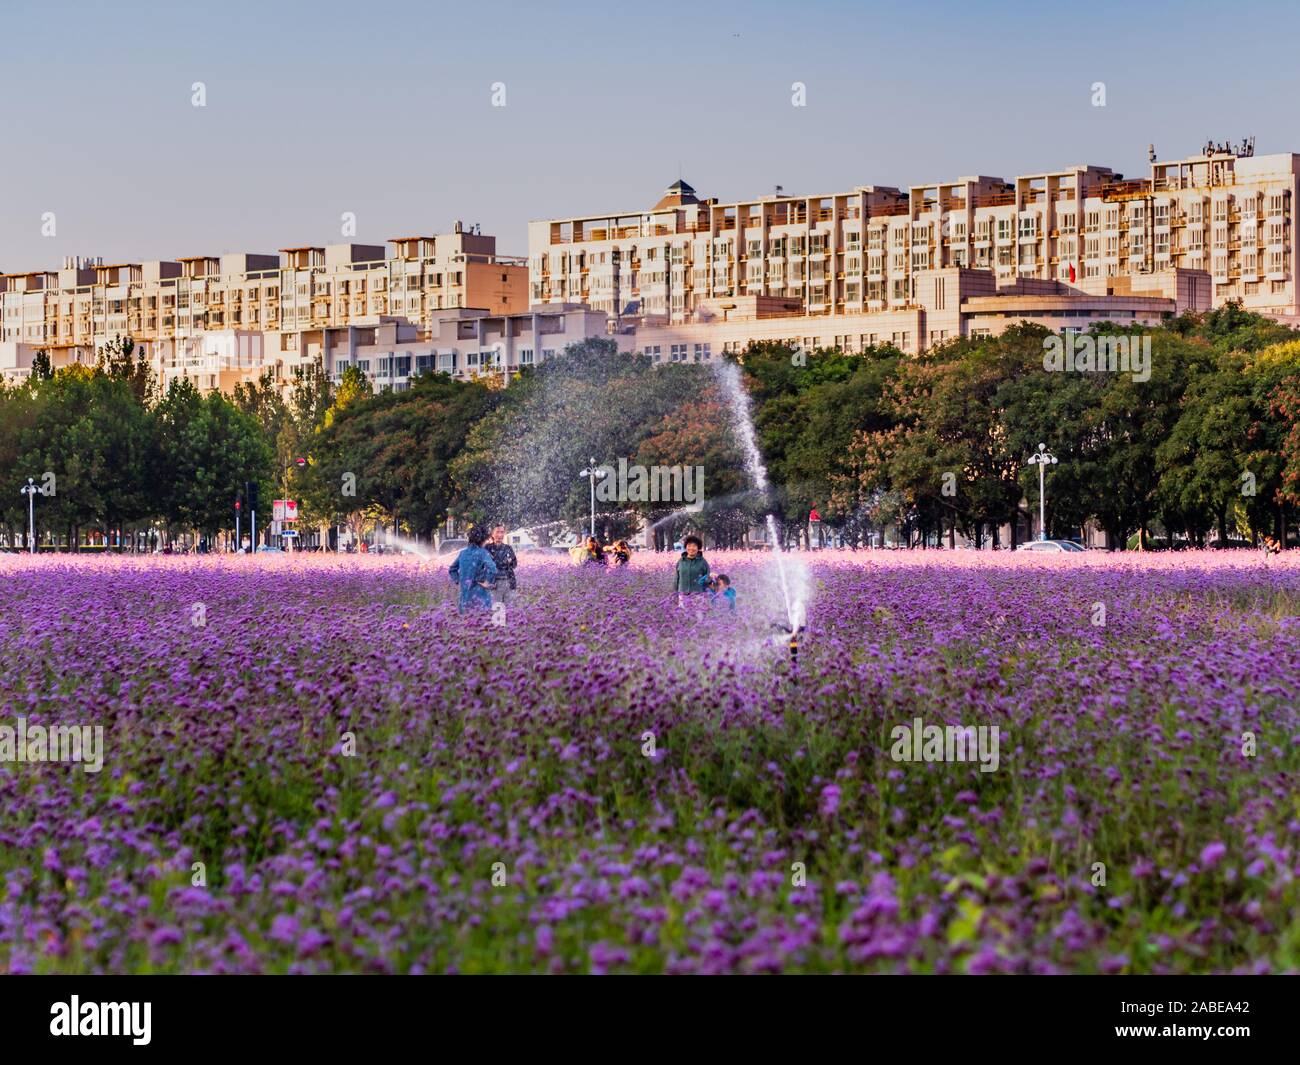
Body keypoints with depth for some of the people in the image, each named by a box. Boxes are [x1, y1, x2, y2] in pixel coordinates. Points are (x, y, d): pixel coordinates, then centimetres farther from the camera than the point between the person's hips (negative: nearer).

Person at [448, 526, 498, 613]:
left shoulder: (463, 553, 9)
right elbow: (492, 569, -26)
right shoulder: (482, 553, -10)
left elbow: (452, 570, 20)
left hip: (464, 595, 6)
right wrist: (487, 583, -13)